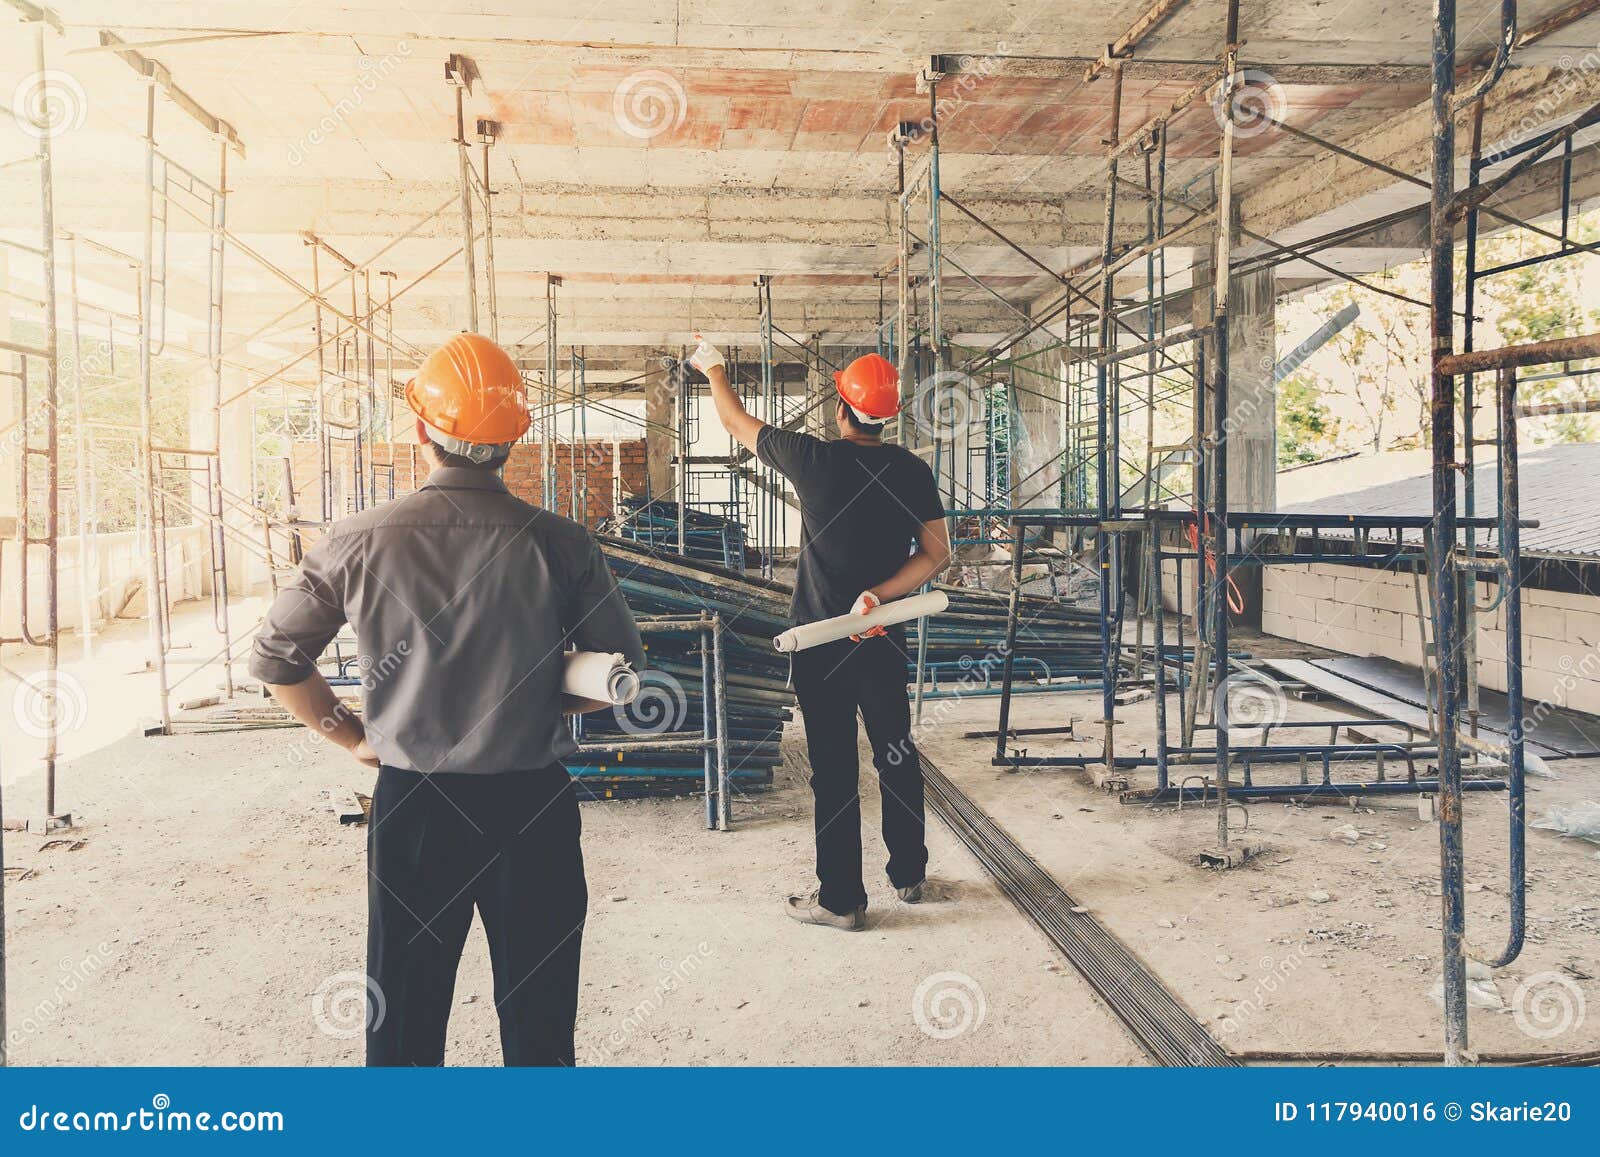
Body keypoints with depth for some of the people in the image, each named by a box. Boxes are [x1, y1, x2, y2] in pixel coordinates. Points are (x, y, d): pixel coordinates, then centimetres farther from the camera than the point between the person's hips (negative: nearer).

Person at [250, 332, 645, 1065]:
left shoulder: (359, 544, -9)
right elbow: (622, 672, -5)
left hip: (411, 805, 1)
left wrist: (352, 736, 9)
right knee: (538, 1020, 15)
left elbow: (275, 662, -1)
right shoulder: (561, 545, -11)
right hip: (532, 807, 0)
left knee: (404, 1020, 17)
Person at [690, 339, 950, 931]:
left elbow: (736, 422, 4)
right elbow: (936, 552, -3)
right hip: (884, 642, 4)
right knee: (897, 758, 16)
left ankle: (841, 898, 9)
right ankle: (909, 875, 29)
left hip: (821, 643, -4)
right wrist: (877, 595, -8)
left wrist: (713, 368, 22)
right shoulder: (912, 470, -2)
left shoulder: (813, 458, -11)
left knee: (834, 770, 2)